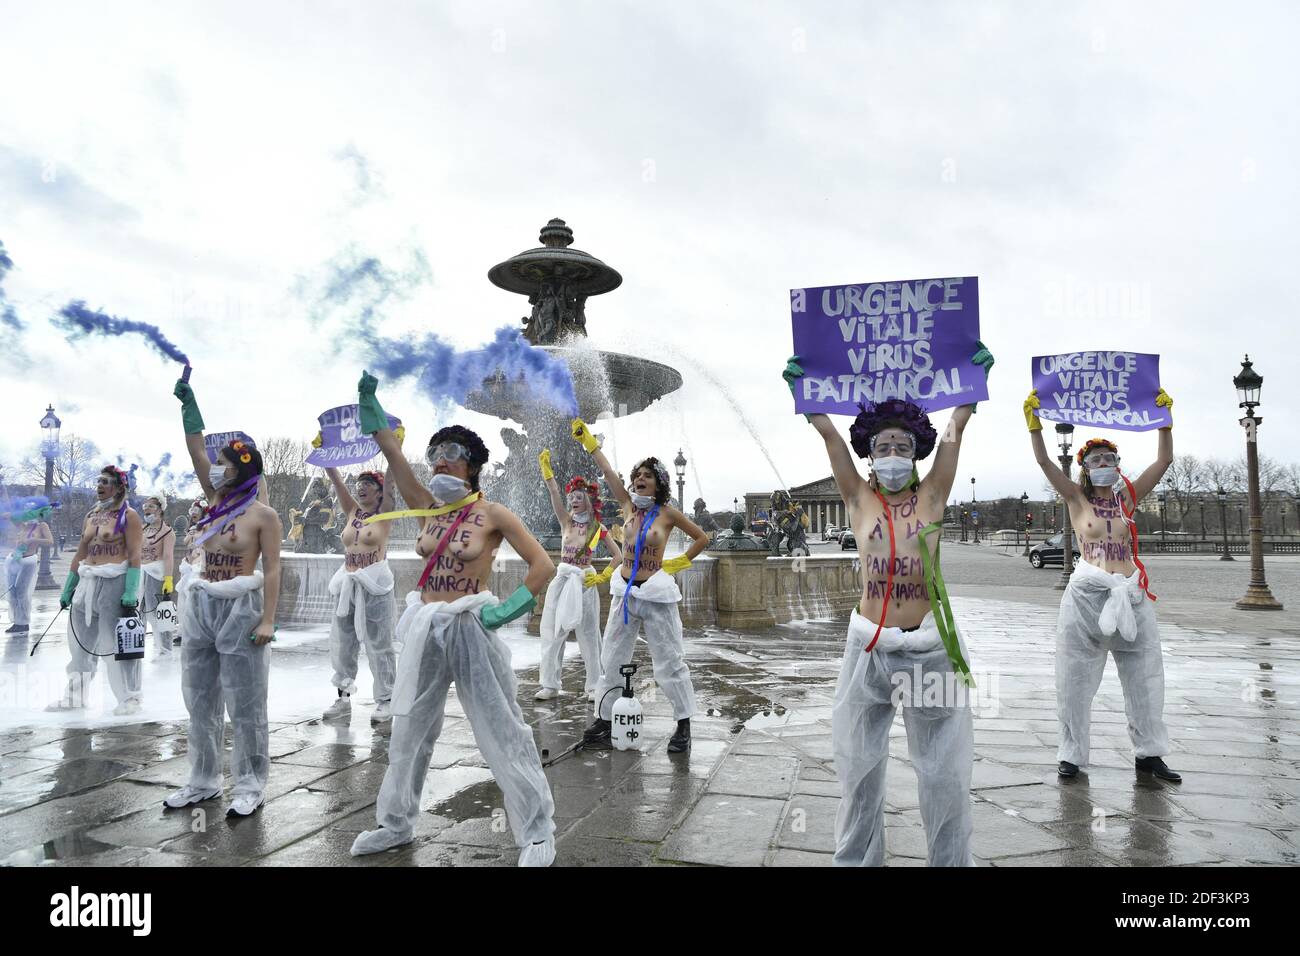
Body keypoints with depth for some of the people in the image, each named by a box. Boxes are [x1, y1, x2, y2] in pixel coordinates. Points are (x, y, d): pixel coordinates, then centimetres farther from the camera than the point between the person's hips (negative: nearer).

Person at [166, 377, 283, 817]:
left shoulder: (263, 514, -8)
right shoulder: (216, 500, 10)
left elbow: (272, 570, -11)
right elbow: (196, 452, 8)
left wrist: (268, 619, -18)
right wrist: (188, 403, 2)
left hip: (240, 609, -7)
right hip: (201, 607, 7)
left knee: (245, 705, 1)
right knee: (200, 701, 14)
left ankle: (250, 785, 12)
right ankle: (203, 781, 26)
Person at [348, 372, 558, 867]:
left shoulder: (492, 514, -7)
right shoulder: (428, 505, 7)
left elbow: (543, 566, -11)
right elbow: (392, 452, 1)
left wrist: (503, 611, -16)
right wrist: (369, 397, -4)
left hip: (471, 629, -6)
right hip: (424, 629, 6)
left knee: (502, 732, 0)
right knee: (409, 729, 16)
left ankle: (537, 832, 13)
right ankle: (396, 823, 35)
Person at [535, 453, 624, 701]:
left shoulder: (598, 527, 0)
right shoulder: (566, 521, 5)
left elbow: (618, 556, 2)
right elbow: (554, 492, -7)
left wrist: (601, 577, -6)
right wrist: (545, 465, -17)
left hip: (584, 581, -3)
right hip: (561, 579, 3)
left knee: (588, 635, 2)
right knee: (552, 632, 1)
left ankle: (594, 686, 13)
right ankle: (550, 685, 10)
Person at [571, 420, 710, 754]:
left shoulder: (668, 513, -5)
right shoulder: (629, 505, 5)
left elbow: (702, 538, 4)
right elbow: (608, 472, 3)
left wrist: (678, 563, 1)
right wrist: (588, 440, 3)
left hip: (656, 593, -4)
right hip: (625, 591, 4)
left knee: (670, 661, 1)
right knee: (612, 658, 9)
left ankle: (684, 726, 12)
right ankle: (603, 720, 20)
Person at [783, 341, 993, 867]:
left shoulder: (932, 494, 4)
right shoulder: (859, 499, 4)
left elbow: (955, 430, 1)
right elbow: (827, 430, 0)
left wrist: (978, 373, -2)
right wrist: (798, 383, -1)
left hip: (931, 647, 0)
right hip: (869, 648, 1)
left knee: (945, 770, 9)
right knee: (858, 766, 11)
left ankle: (951, 860, 27)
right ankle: (856, 858, 29)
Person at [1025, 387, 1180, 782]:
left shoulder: (1128, 497, 8)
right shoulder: (1077, 498, 1)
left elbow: (1164, 460, 4)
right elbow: (1043, 461, -9)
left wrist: (1165, 418, -3)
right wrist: (1033, 420, -17)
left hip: (1131, 595, 3)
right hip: (1087, 594, -3)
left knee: (1145, 678, 9)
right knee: (1076, 680, 2)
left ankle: (1148, 754, 23)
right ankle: (1071, 754, 12)